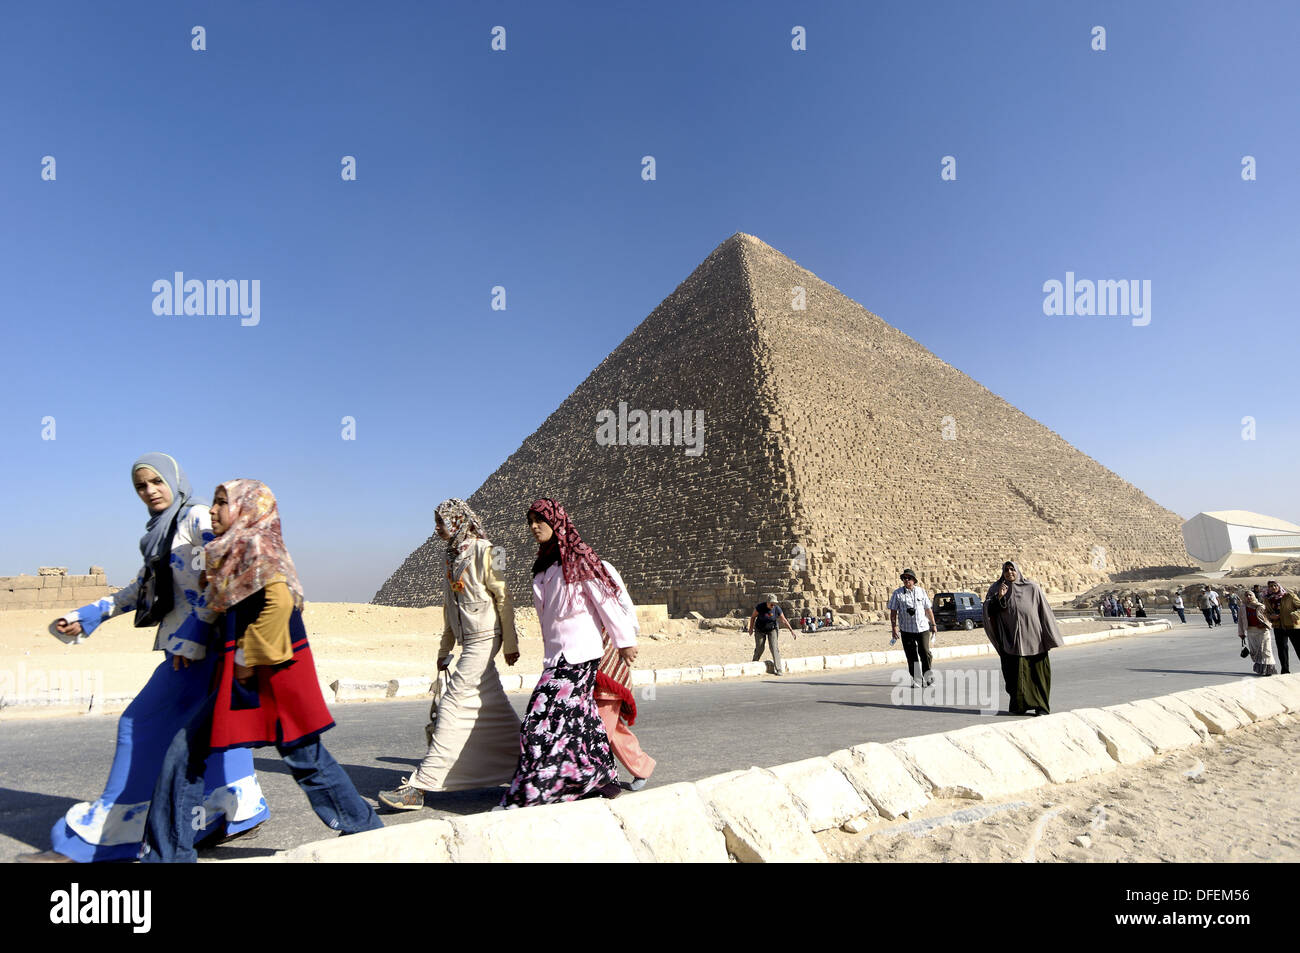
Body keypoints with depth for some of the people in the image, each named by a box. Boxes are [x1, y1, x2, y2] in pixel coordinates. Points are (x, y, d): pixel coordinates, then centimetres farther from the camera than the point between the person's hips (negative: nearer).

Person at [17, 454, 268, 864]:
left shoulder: (198, 518, -8)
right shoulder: (160, 533, 19)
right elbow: (140, 588, 25)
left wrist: (193, 634, -19)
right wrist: (86, 616, 20)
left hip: (199, 644, -8)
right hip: (182, 642, 8)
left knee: (144, 726, -2)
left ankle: (96, 838, 8)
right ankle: (241, 811, 19)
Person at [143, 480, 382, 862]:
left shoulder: (257, 547, -12)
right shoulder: (233, 552, 15)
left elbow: (279, 600, -26)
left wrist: (248, 657, -20)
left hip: (269, 675, -8)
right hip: (241, 676, 8)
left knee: (303, 756, 2)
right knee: (186, 750, 9)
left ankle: (366, 830, 17)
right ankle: (168, 853, 22)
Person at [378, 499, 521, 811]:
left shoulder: (483, 551, -10)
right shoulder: (449, 556, 13)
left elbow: (503, 598, -8)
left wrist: (510, 643, -6)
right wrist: (445, 649, 19)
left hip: (484, 638, -8)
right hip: (466, 640, 8)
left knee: (454, 706, -10)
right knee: (493, 709, 12)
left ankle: (419, 785, -8)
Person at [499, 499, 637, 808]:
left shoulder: (578, 559, -10)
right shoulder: (544, 564, 14)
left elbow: (606, 601, -9)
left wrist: (624, 641, -7)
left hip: (576, 652, -8)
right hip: (556, 652, 8)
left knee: (545, 719, -9)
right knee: (581, 718, 12)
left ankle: (529, 794, -2)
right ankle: (604, 779, 24)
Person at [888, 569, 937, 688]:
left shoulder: (921, 591, 9)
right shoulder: (897, 593, 2)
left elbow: (928, 609, 16)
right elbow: (893, 612, 2)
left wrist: (933, 624, 16)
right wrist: (894, 627, -6)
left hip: (923, 628, 1)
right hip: (907, 630, -1)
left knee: (925, 653, -8)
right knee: (911, 657, 1)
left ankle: (927, 675, 10)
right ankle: (916, 680, 9)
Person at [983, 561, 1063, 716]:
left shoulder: (1032, 587, 2)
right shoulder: (996, 588, 4)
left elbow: (1044, 611, 3)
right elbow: (988, 611, -5)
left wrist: (1050, 637, -1)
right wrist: (999, 597, -21)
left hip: (1033, 637, 0)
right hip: (1011, 640, 0)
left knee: (1038, 672, 1)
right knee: (1016, 673, 1)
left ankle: (1041, 706, 11)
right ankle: (1018, 705, 12)